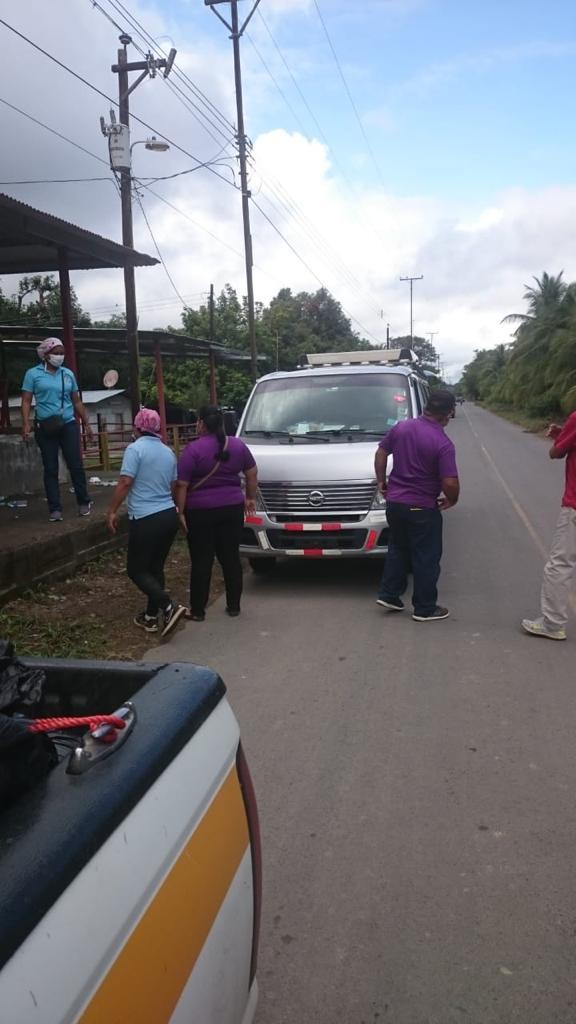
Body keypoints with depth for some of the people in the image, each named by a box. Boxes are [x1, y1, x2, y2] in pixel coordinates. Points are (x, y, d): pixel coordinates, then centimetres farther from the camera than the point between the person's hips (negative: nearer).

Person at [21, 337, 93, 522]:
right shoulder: (33, 374, 1)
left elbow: (76, 402, 16)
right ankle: (55, 509, 5)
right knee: (50, 469, 2)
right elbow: (26, 401, -2)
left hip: (69, 425, 2)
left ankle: (83, 502, 14)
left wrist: (87, 424, 15)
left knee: (76, 465, 1)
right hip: (45, 428, -2)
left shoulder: (68, 374, 10)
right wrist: (26, 424, -14)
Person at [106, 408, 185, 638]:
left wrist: (112, 511, -10)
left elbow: (125, 483, -17)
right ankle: (151, 617, 21)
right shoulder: (168, 452, 11)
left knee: (136, 570, 3)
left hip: (145, 519, -7)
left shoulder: (135, 448, -10)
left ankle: (169, 607, -14)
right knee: (155, 567, 17)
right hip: (169, 516, 7)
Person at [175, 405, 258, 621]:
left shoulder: (193, 449, -11)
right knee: (231, 557, 12)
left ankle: (197, 610, 11)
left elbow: (181, 485, -13)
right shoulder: (238, 445, 4)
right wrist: (250, 498, 24)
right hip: (232, 508, 4)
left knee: (201, 561, 3)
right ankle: (234, 606, 20)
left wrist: (180, 512, -7)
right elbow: (252, 474, 13)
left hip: (201, 512, -4)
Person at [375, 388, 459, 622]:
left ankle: (389, 595, 24)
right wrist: (452, 500, -1)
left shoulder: (401, 427, -1)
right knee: (426, 558, 7)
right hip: (422, 508, -6)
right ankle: (425, 609, 15)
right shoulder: (443, 443, -19)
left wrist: (381, 481, 19)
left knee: (397, 549, 23)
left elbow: (381, 452, 9)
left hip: (394, 502, 6)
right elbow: (450, 483, -21)